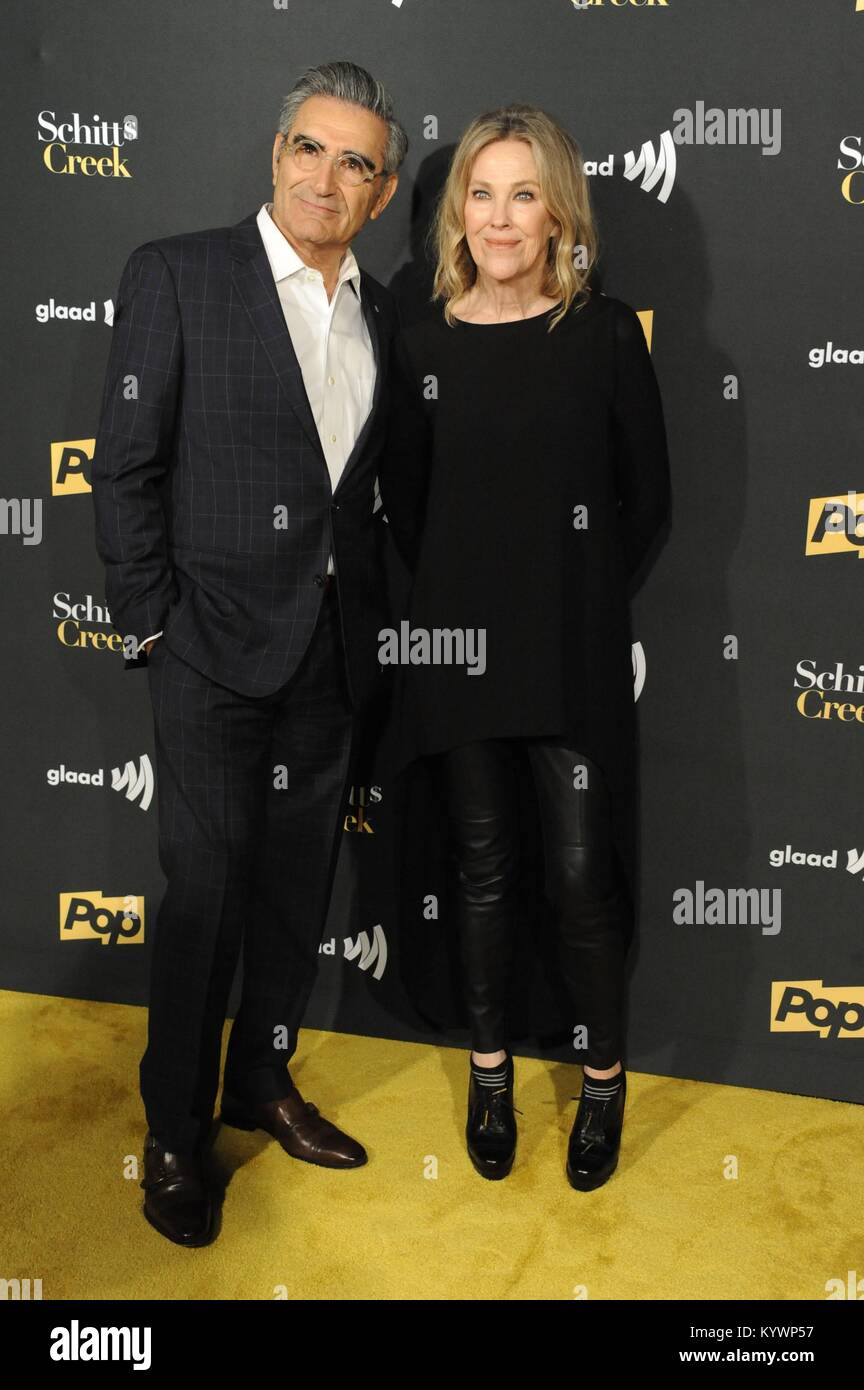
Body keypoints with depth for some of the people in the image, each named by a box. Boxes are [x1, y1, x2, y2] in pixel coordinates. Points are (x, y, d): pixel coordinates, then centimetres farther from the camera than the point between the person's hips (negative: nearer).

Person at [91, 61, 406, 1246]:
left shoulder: (382, 314, 10)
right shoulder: (177, 275, -5)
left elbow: (371, 483, 13)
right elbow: (125, 470, -7)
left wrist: (369, 618, 6)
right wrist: (150, 627, -9)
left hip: (333, 649, 5)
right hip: (217, 646, -5)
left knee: (298, 884, 15)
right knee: (204, 891, 2)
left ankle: (261, 1080, 35)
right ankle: (174, 1132, 21)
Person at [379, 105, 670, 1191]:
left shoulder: (608, 333, -2)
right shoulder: (425, 343, 3)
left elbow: (646, 496, 3)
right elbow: (404, 499, 10)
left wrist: (579, 597, 3)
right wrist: (458, 599, 6)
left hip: (574, 651, -2)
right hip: (458, 647, 2)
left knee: (581, 876, 0)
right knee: (482, 872, 12)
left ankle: (603, 1076, 25)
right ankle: (490, 1072, 31)